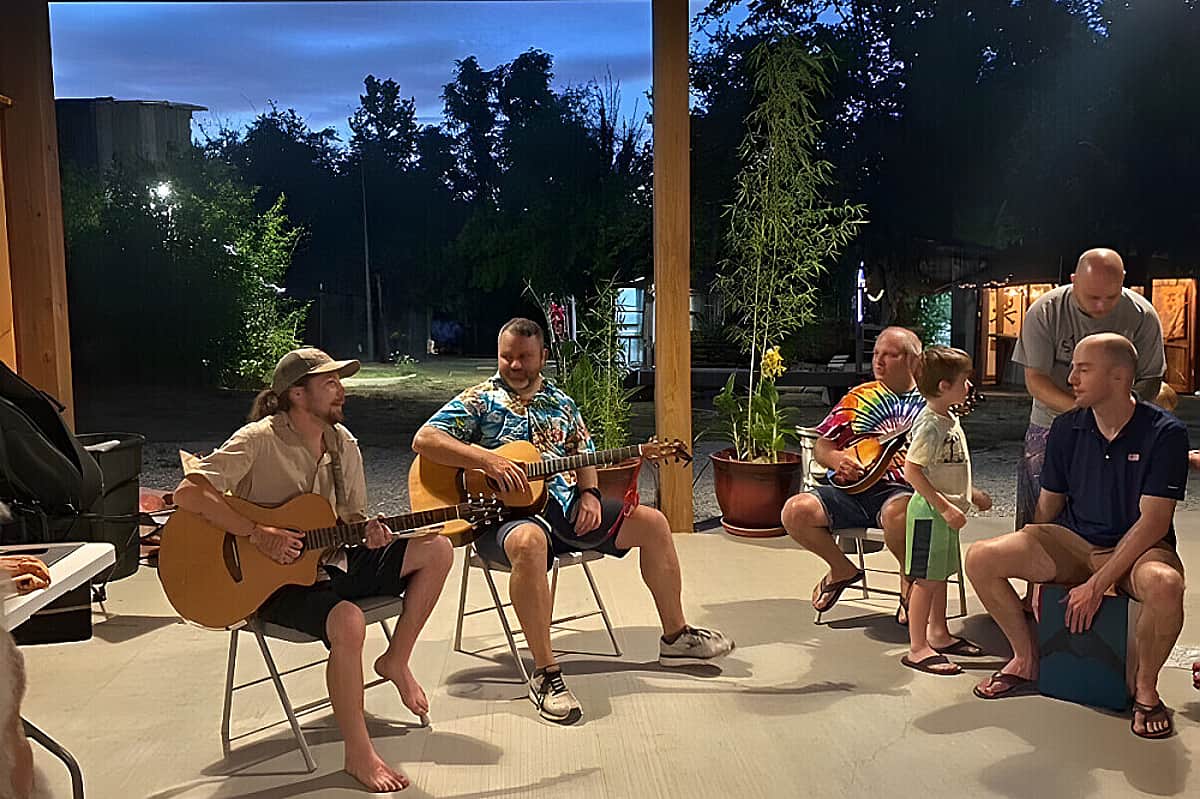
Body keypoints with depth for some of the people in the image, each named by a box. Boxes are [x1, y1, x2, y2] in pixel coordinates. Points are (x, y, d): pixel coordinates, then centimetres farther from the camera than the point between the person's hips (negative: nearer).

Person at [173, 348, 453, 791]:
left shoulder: (343, 443, 6)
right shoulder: (260, 440, -15)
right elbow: (188, 492, -24)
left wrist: (369, 532, -10)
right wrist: (259, 534, -28)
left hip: (332, 563, 7)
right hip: (274, 578, -7)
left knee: (436, 550, -5)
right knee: (347, 622, -36)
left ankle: (396, 660, 8)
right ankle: (358, 755, -18)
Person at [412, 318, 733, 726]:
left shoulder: (560, 402, 17)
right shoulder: (479, 400, -1)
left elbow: (583, 456, 22)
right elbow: (424, 439, -12)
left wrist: (589, 493, 0)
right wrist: (488, 459, -23)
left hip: (565, 505, 7)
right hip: (505, 513, -6)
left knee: (652, 523, 0)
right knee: (529, 542, -42)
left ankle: (676, 637, 13)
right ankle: (545, 673, -33)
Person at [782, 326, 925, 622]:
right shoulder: (860, 397, 16)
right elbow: (821, 446, 16)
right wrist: (836, 459, -8)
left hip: (903, 490, -4)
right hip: (855, 488, 4)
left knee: (898, 511, -40)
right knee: (795, 511, -18)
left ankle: (910, 581, -7)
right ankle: (843, 569, 10)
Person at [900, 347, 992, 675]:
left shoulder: (951, 420, 11)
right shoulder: (930, 425, -20)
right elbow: (912, 470, -25)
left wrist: (972, 493, 21)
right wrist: (945, 506, -24)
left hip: (945, 513, 10)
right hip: (929, 513, -10)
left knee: (941, 575, 19)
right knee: (926, 580, -4)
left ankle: (939, 635, 33)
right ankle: (917, 649, 3)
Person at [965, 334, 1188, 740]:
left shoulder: (1164, 432, -13)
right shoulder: (1067, 428, 1)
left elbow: (1153, 522, -18)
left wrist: (1097, 585, -22)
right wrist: (1031, 568, 7)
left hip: (1137, 548, -4)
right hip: (1073, 542, 4)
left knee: (1164, 585, -40)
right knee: (982, 559, -17)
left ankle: (1145, 688, -11)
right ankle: (1026, 661, 6)